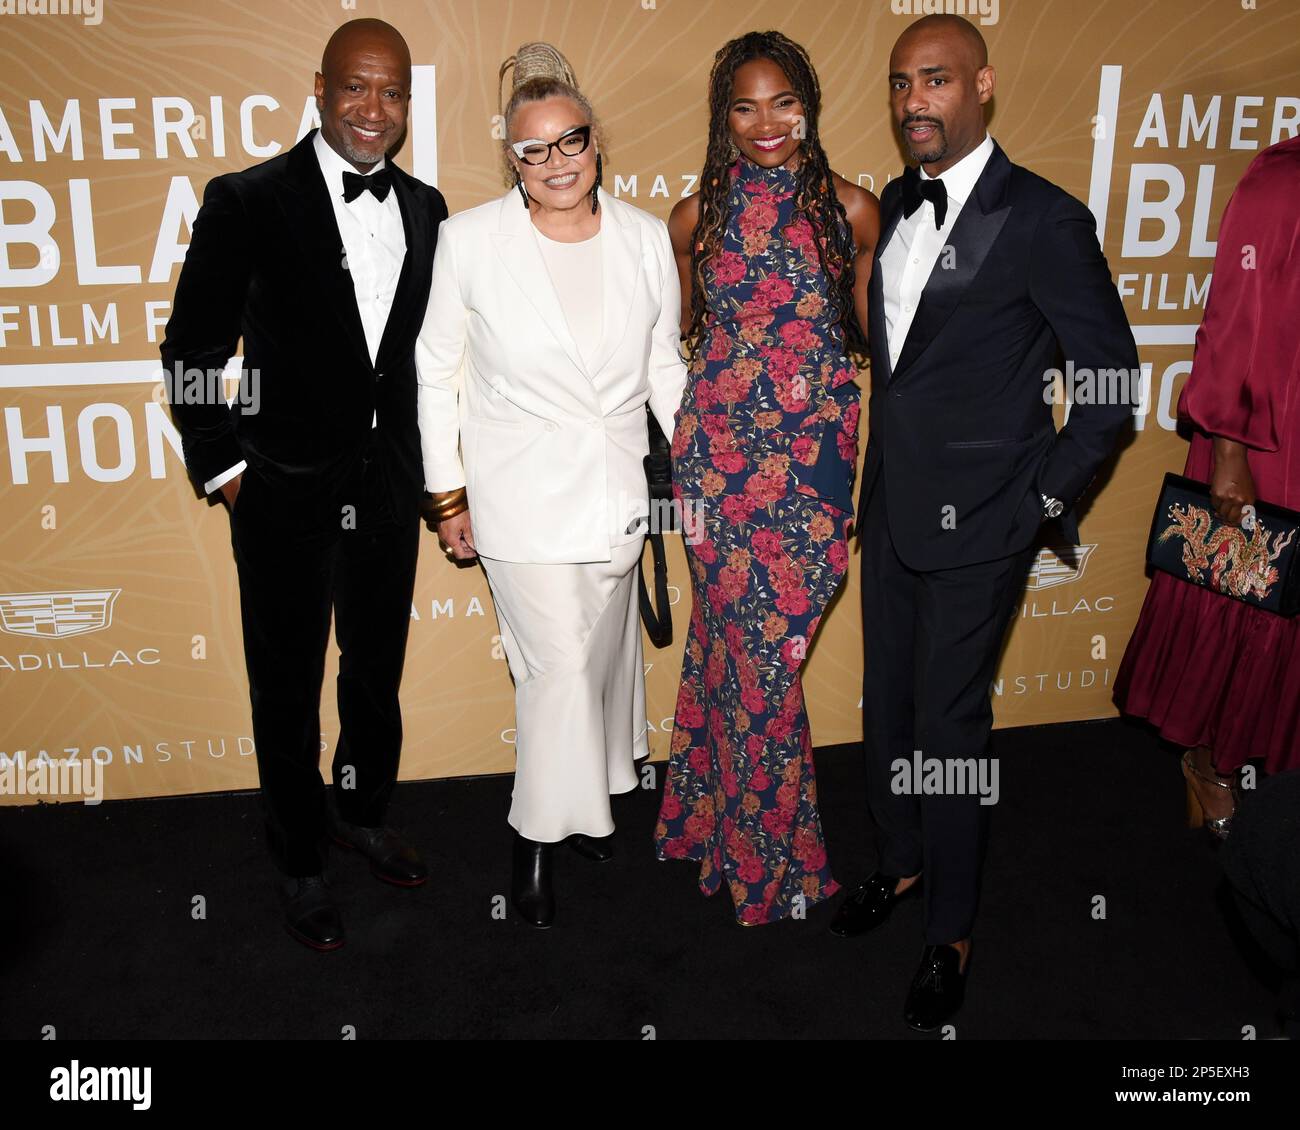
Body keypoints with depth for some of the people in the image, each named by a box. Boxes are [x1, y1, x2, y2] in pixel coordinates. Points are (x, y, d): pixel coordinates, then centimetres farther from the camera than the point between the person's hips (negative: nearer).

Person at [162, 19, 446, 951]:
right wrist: (225, 470, -8)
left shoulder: (425, 209, 4)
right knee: (288, 690, 11)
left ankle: (365, 816, 43)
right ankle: (302, 865, 30)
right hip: (288, 489, -4)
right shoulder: (248, 202, -11)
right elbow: (193, 350, -6)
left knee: (378, 672, 19)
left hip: (389, 487, 4)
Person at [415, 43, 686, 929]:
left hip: (616, 486, 4)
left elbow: (665, 366, 8)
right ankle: (541, 838, 21)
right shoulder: (471, 240, -10)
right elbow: (439, 372, -2)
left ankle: (595, 795, 42)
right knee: (557, 667, -3)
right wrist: (447, 494, 0)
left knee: (603, 652, 17)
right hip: (521, 496, -3)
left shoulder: (645, 237, -2)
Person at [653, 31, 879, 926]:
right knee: (752, 643, 5)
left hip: (814, 451, 0)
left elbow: (874, 332, 7)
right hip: (718, 449, 1)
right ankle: (769, 855, 26)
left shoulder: (851, 207, 2)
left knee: (748, 639, 4)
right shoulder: (697, 216, 5)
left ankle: (729, 820, 30)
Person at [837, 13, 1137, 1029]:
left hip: (979, 523, -6)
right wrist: (884, 461, 13)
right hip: (892, 508, 7)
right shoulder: (897, 205, 9)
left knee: (949, 722, 1)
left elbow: (1113, 379, -9)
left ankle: (952, 934, 20)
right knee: (888, 702, 17)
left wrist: (1046, 499, -10)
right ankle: (899, 862, 39)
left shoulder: (1042, 219, -12)